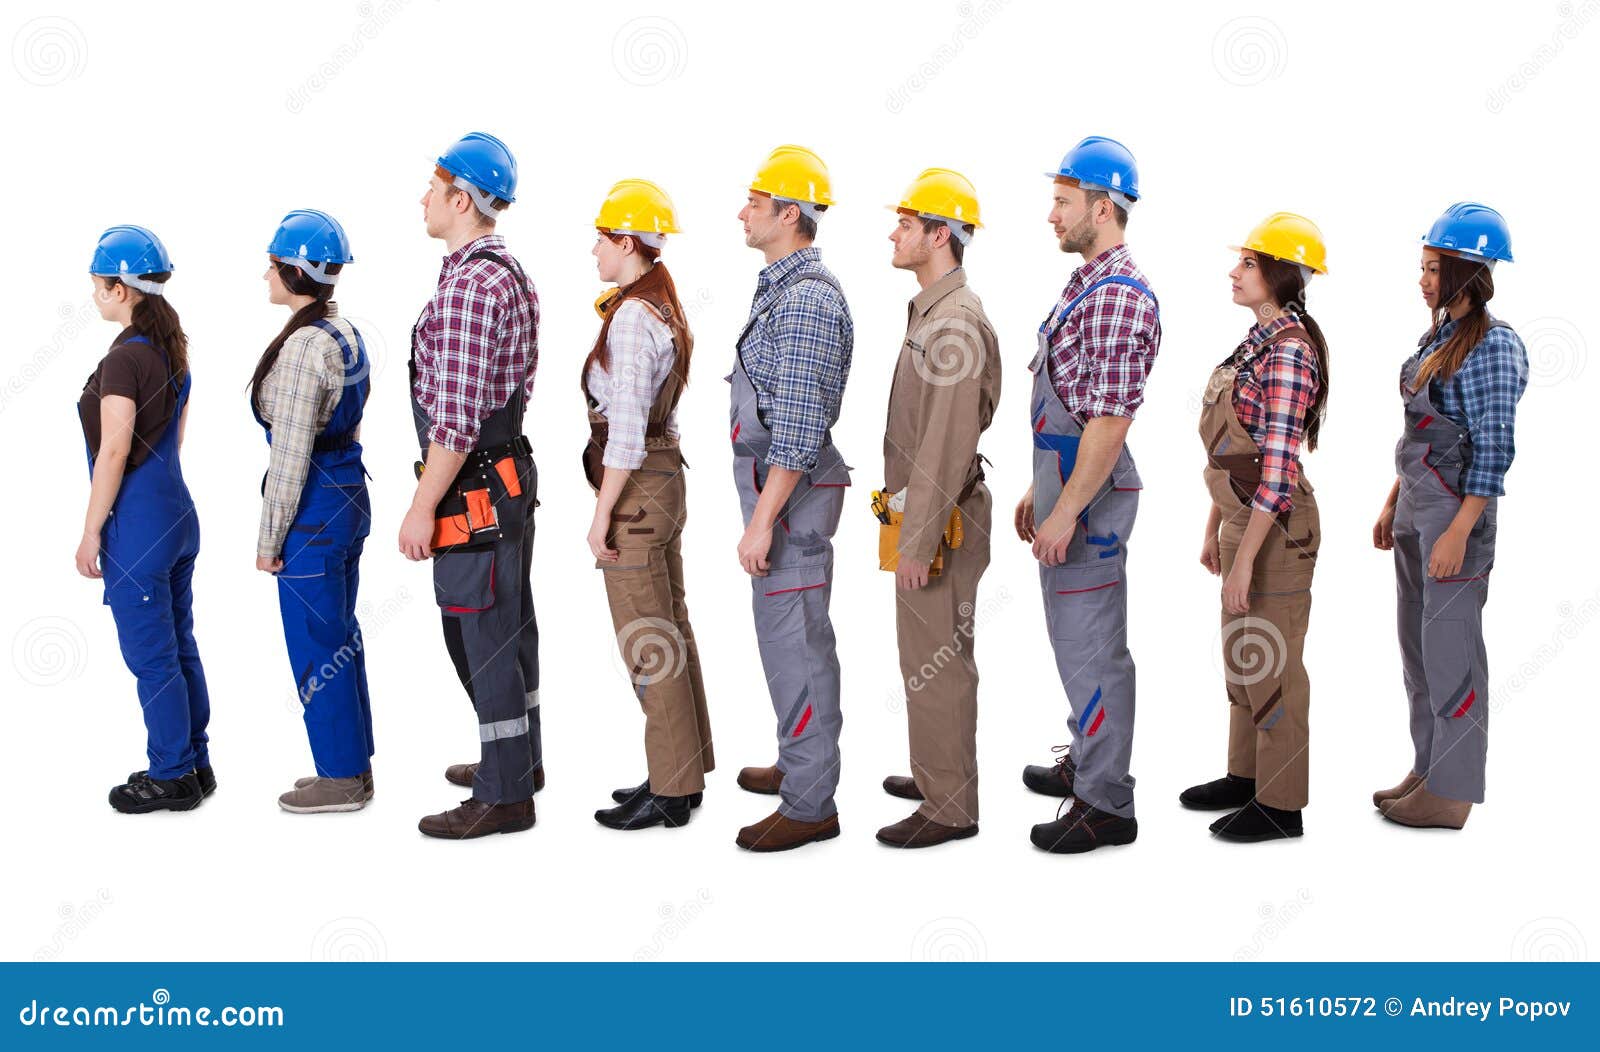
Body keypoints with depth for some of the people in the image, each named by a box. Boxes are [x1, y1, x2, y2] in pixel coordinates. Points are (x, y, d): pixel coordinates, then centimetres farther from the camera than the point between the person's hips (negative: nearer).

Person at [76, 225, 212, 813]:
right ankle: (195, 764, 24)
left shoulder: (125, 358, -18)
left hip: (136, 522, -9)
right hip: (176, 511, 9)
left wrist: (90, 533, -13)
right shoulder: (172, 350, 9)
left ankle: (171, 777, 11)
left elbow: (113, 454, -19)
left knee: (151, 655, 1)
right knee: (180, 648, 15)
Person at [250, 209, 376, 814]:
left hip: (312, 508, -9)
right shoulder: (346, 334, 9)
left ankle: (339, 780, 12)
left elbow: (290, 454, -20)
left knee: (315, 644, 2)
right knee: (340, 636, 17)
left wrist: (269, 538, -14)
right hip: (349, 493, 9)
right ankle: (354, 766, 27)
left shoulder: (302, 345, -20)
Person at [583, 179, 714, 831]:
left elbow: (626, 428, -21)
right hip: (667, 477, 10)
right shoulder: (666, 310, 12)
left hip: (635, 488, -10)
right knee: (672, 631, 14)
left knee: (645, 644, -3)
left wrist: (602, 513, -17)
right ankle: (685, 773, 24)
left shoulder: (631, 316, -17)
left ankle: (670, 794, 5)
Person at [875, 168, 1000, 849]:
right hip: (922, 507, 10)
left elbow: (948, 443, -23)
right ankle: (935, 775, 32)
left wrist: (918, 540, -23)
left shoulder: (956, 320, -19)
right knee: (929, 655, 19)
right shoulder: (930, 311, 14)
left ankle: (949, 807, 5)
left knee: (936, 661, -3)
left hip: (940, 516, -10)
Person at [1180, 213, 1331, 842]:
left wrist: (1244, 560, -24)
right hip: (1242, 517, 10)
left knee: (1271, 666, 2)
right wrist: (1214, 530, 17)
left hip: (1275, 528, -10)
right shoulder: (1257, 342, 10)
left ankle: (1281, 805, 14)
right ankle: (1246, 775, 34)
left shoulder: (1290, 353, -20)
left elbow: (1278, 468, -24)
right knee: (1241, 654, 19)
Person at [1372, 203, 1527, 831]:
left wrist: (1458, 533, -20)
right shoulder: (1439, 337, 12)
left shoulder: (1492, 345, -14)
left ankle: (1450, 792, 8)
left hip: (1456, 512, -9)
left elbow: (1494, 450, -17)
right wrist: (1393, 504, 17)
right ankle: (1427, 769, 26)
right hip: (1415, 506, 9)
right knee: (1417, 646, 15)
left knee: (1450, 649, -1)